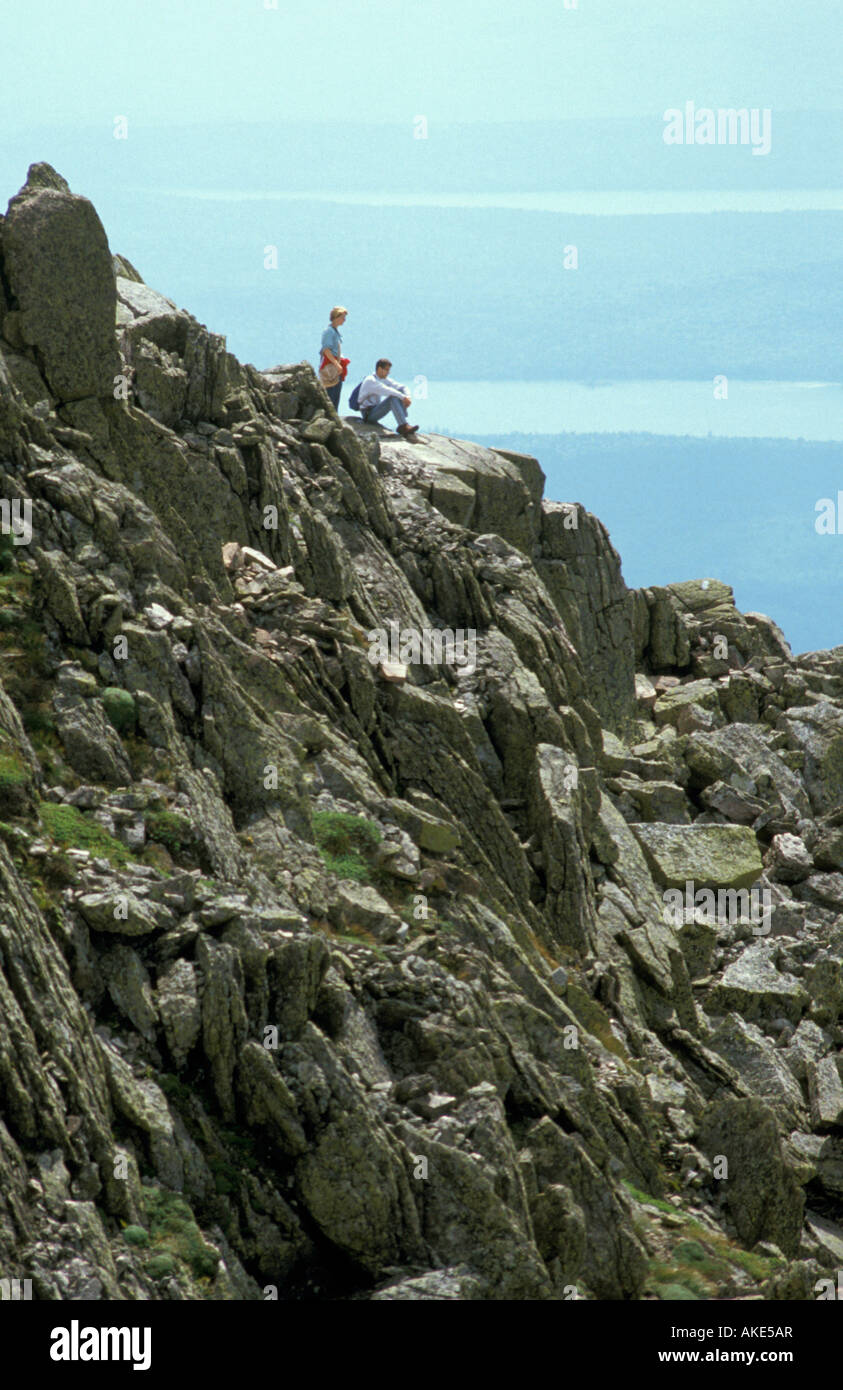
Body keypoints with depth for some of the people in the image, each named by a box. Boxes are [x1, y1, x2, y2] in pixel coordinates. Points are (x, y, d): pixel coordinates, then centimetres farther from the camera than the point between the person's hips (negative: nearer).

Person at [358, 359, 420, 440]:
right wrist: (403, 397, -32)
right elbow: (386, 391, -31)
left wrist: (407, 397, -15)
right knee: (393, 398, -29)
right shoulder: (370, 381, -17)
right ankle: (403, 426, -37)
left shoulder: (384, 379, 9)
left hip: (376, 410, 9)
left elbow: (402, 387, 6)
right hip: (368, 413, -9)